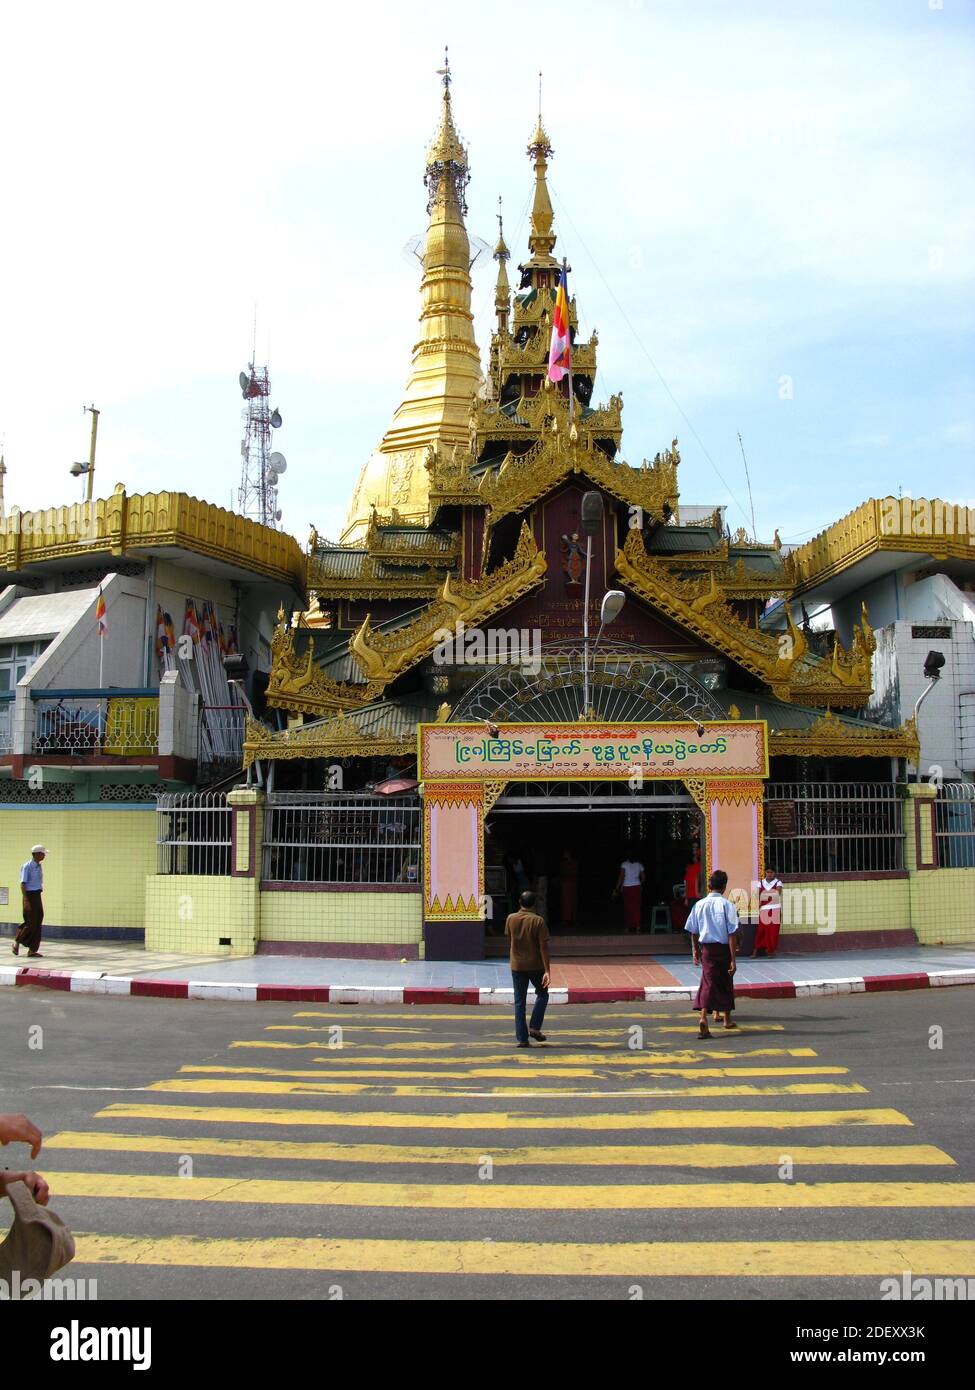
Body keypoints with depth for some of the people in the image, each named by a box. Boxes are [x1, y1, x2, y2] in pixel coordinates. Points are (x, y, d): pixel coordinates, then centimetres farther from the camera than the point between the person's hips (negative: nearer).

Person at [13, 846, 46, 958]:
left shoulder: (39, 866, 12)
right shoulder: (27, 866, -12)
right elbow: (23, 884, -15)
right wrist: (26, 901, -22)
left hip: (37, 896, 8)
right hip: (29, 895, -8)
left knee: (38, 923, 2)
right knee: (31, 923, -7)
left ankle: (32, 950, 4)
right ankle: (17, 942, 12)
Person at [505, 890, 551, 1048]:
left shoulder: (511, 919, -2)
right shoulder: (538, 921, -12)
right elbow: (543, 947, -15)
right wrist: (547, 970, -15)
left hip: (517, 965, 2)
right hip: (535, 965, -2)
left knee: (519, 1002, 7)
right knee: (542, 994, 20)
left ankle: (521, 1038, 3)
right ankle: (534, 1027, 6)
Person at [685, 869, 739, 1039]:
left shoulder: (699, 905, 0)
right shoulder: (727, 905, -10)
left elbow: (693, 932, 7)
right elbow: (732, 934, -13)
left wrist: (695, 952, 20)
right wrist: (733, 960, -11)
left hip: (706, 948, 2)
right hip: (723, 948, -1)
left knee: (708, 982, -1)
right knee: (726, 983, 17)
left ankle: (703, 1017, -24)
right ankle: (727, 1019, 33)